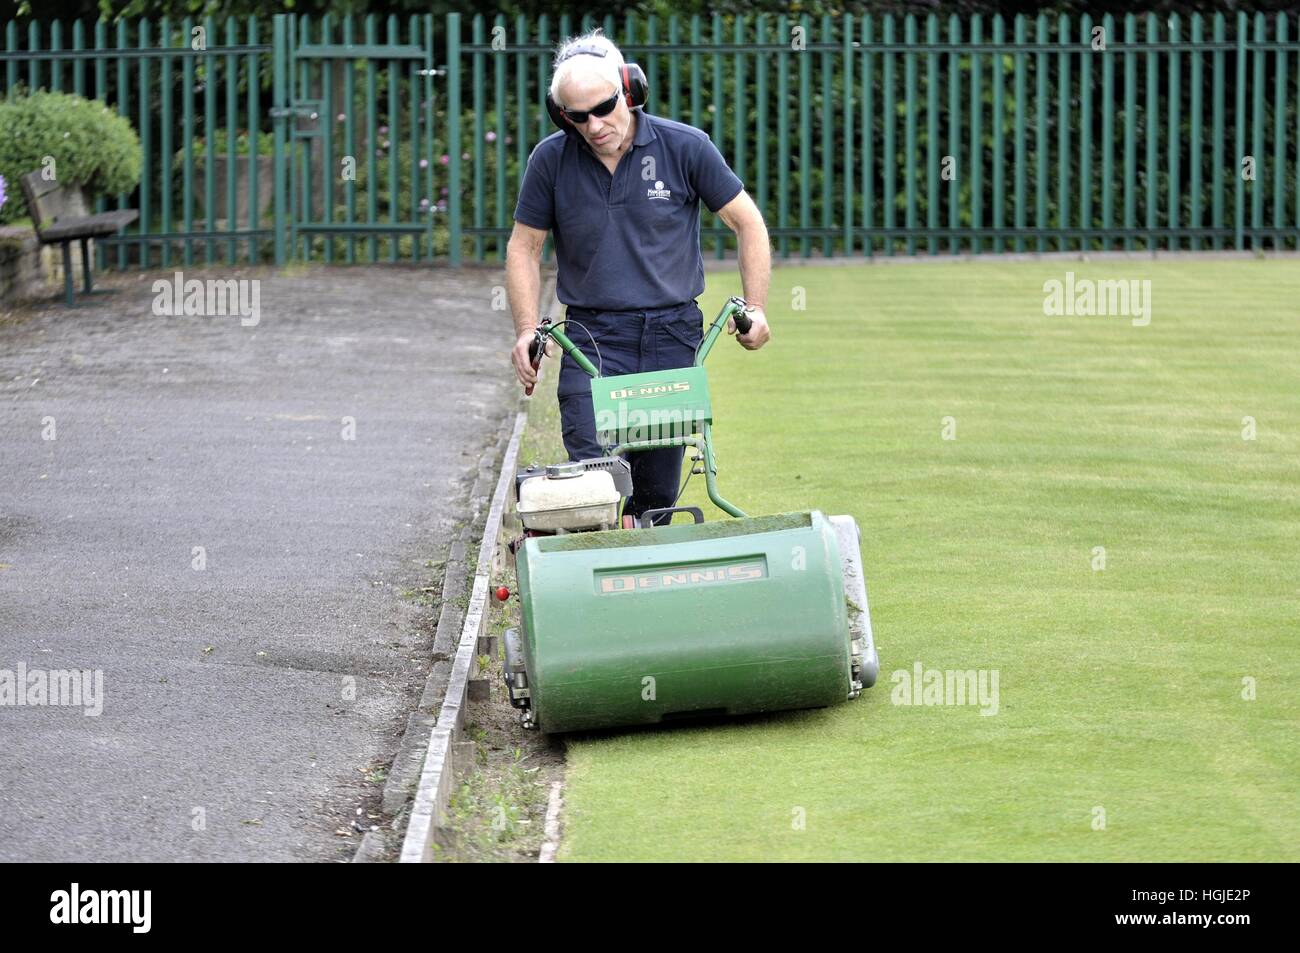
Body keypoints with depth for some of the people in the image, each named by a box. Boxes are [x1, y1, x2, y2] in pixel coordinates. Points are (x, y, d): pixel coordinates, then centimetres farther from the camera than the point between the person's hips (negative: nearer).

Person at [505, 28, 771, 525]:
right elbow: (524, 247, 9)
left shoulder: (685, 147, -4)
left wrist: (755, 308, -4)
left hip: (673, 336, 0)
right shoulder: (551, 160, -1)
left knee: (656, 493, 3)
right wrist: (527, 330, -1)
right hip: (591, 337, 0)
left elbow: (747, 223, 5)